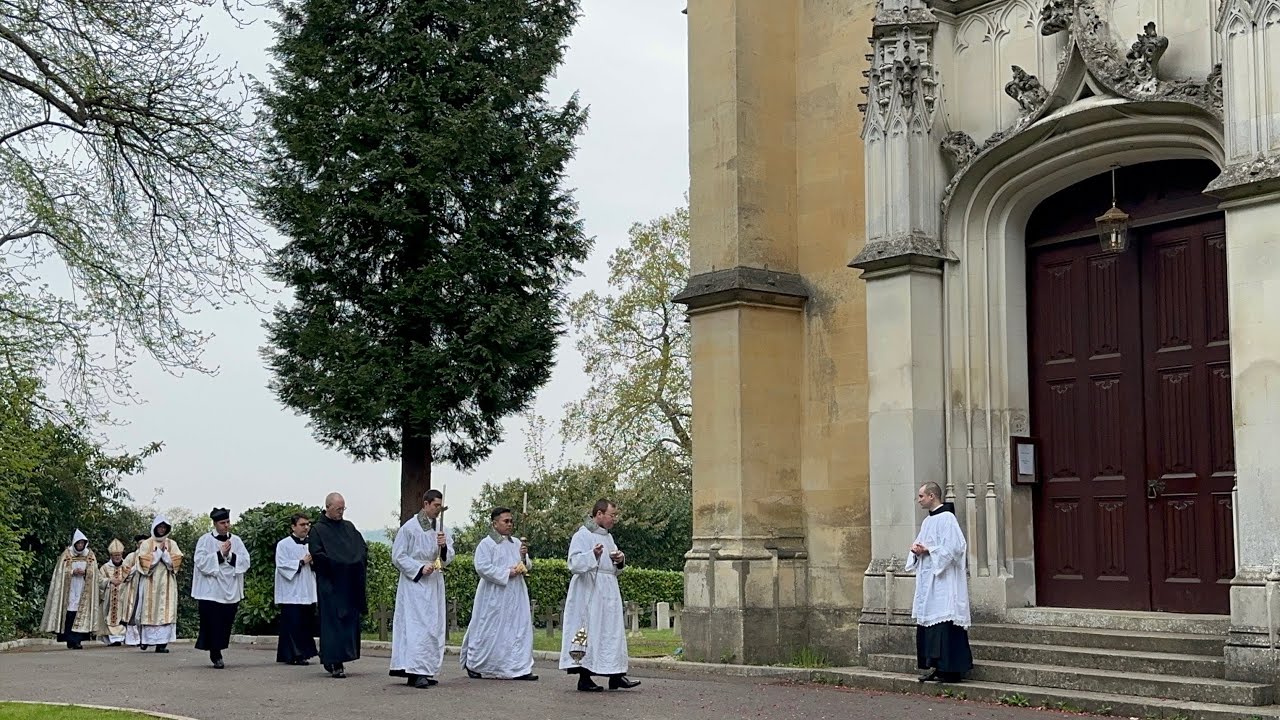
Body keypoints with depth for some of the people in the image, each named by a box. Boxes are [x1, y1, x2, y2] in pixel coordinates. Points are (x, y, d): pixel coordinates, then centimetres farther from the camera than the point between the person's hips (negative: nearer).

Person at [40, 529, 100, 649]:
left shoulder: (90, 555, 9)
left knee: (81, 614, -5)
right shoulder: (67, 554, 2)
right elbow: (61, 571, 0)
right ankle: (71, 641, -5)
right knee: (70, 614, -7)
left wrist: (85, 572, -13)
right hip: (69, 589, -2)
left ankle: (77, 640, -4)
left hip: (84, 589, 2)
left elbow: (93, 571, 6)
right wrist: (73, 572, -15)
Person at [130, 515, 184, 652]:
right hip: (150, 583, -1)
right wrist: (158, 551, -10)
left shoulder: (172, 544, 9)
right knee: (149, 610, -1)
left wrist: (164, 551, -10)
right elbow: (145, 563, -6)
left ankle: (162, 642, -8)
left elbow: (174, 563, 1)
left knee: (165, 611, -6)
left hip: (167, 583, 1)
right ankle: (146, 639, 13)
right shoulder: (146, 544, 4)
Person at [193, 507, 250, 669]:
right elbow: (201, 562, -11)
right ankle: (216, 655, 6)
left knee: (225, 625, 5)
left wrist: (229, 555, -13)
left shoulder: (236, 540, 9)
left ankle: (216, 653, 20)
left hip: (231, 592, 3)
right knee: (212, 624, -5)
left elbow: (245, 561, 1)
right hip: (210, 591, -3)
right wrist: (220, 554, -15)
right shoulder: (205, 540, 0)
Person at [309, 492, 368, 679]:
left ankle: (336, 660, 11)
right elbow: (316, 555, -12)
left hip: (351, 584, 6)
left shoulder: (349, 527, 15)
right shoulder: (317, 530, -3)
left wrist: (359, 562, -3)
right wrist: (339, 564, -14)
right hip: (330, 585, -6)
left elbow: (363, 548, 16)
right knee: (333, 621, -8)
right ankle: (334, 663, -9)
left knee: (350, 620, 3)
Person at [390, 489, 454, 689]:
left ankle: (426, 671, 12)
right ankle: (415, 672, -16)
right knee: (417, 626, -13)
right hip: (414, 583, -7)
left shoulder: (441, 528, 10)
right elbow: (398, 556, -6)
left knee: (434, 629, 6)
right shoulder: (409, 527, -7)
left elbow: (449, 558, 10)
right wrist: (420, 568, -15)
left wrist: (444, 546, -11)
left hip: (435, 584, 7)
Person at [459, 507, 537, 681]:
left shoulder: (517, 543, 13)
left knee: (519, 629, -1)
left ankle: (518, 668, -1)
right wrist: (507, 573, -17)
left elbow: (527, 566, 16)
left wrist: (524, 557, -6)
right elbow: (482, 567, -16)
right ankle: (472, 664, 21)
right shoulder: (486, 544, -5)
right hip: (494, 595, -6)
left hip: (516, 595, 6)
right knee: (488, 631, 3)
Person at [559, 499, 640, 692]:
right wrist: (593, 555, -33)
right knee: (589, 632, -6)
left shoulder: (608, 537, 17)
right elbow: (574, 563, -18)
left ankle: (616, 675, 6)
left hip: (608, 593, 8)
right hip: (589, 592, -8)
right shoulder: (582, 535, -7)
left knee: (612, 632, 5)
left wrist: (620, 559, 3)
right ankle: (584, 678, -1)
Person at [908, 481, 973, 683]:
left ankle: (949, 670, -10)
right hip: (927, 580, 10)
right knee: (928, 622, 8)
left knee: (943, 624, -11)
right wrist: (917, 550, 1)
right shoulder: (928, 521, 17)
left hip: (943, 580, -10)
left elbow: (955, 547, -18)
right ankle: (935, 667, 12)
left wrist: (928, 550, -15)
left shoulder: (946, 518, -11)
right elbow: (921, 546, 24)